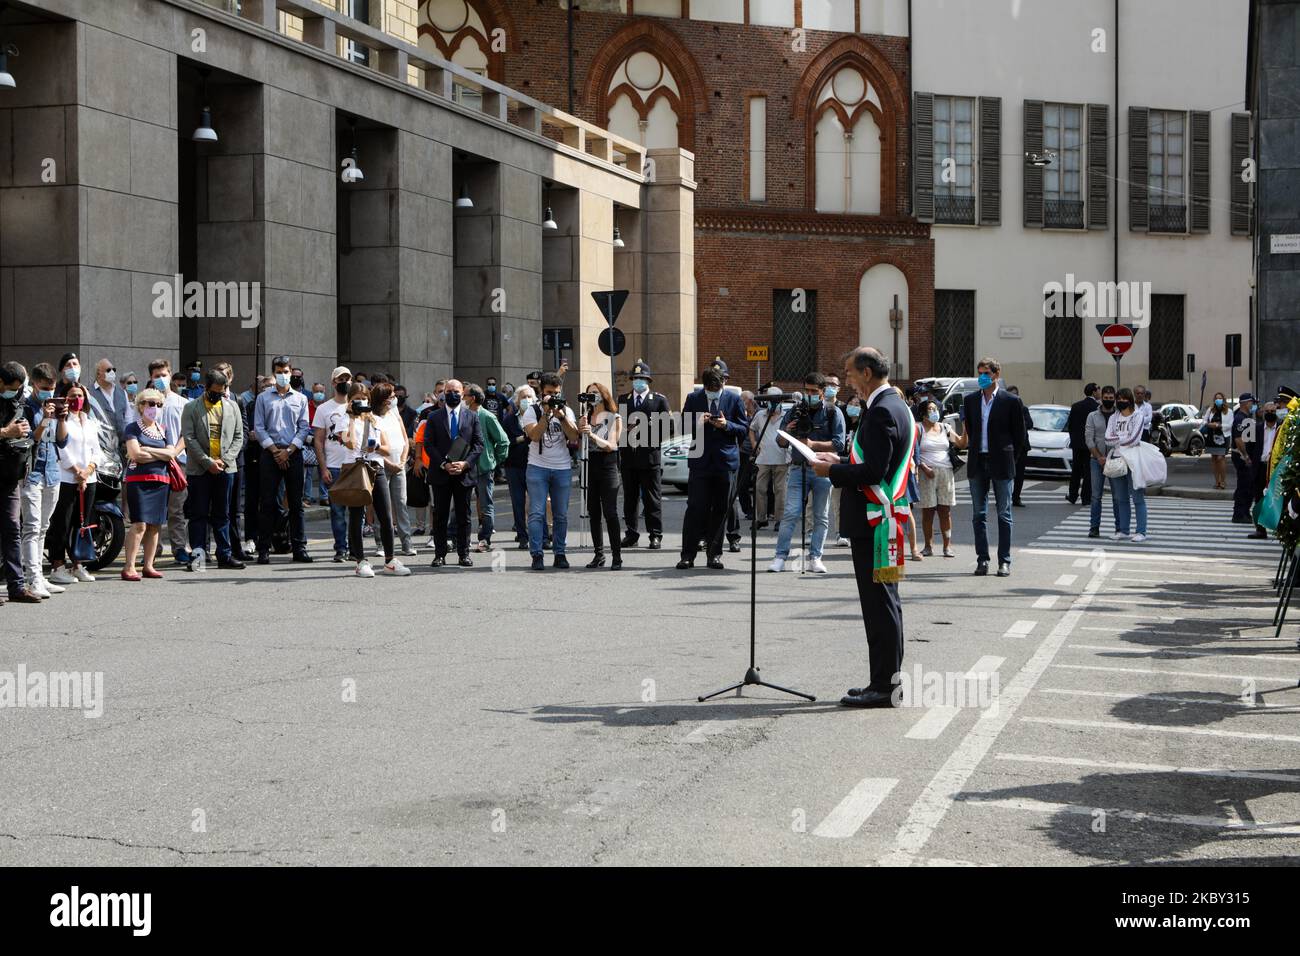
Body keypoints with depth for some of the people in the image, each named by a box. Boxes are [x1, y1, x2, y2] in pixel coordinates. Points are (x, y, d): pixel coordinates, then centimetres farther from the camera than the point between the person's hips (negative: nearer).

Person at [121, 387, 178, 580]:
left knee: (155, 525, 5)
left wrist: (146, 450, -6)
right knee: (140, 524, -14)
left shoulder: (163, 430, 17)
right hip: (139, 480, -6)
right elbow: (135, 454, -12)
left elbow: (171, 454, 3)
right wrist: (161, 455, -3)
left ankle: (148, 566, 11)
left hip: (160, 482, 6)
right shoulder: (133, 428, 1)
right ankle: (128, 567, -14)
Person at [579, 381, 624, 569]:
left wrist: (593, 435, -22)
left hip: (607, 467, -4)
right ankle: (598, 554, 10)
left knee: (610, 512, -10)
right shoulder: (586, 418, 12)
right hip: (589, 467, 4)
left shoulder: (614, 418, 3)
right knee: (593, 513, 4)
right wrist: (582, 429, -12)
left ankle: (616, 556, -9)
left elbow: (611, 445, -8)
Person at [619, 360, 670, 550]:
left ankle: (655, 535, 2)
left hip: (650, 457, -3)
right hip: (628, 456, 3)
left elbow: (668, 428, -1)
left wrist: (646, 429, -8)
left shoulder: (659, 400, 4)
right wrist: (627, 430, -8)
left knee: (653, 498, -1)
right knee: (630, 498, 8)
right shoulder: (622, 400, 14)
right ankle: (631, 534, 15)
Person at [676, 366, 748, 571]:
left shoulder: (733, 399, 4)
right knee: (695, 508, -5)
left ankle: (714, 554, 13)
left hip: (726, 462, 1)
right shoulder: (693, 398, 5)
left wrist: (726, 425, -14)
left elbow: (744, 428, 4)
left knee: (721, 511, 4)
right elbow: (684, 427, 9)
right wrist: (698, 422, -12)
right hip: (700, 462, 0)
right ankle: (688, 555, -1)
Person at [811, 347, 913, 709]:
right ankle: (886, 679, 23)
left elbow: (874, 472, -24)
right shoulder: (895, 404, 15)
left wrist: (833, 471, -12)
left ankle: (883, 686, -1)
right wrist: (841, 461, 16)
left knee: (880, 604, -6)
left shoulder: (882, 411, -17)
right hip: (881, 520, 11)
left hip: (874, 523, -11)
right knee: (883, 603, 15)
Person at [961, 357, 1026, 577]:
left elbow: (1019, 435, 2)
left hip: (1001, 464, -4)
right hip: (977, 464, 4)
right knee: (978, 514, 5)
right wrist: (975, 453, 12)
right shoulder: (970, 400, 8)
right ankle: (982, 559, 11)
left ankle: (1004, 561, 5)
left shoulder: (1010, 401, -4)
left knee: (1004, 515, 2)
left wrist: (1009, 457, 3)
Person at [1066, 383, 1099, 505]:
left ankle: (1073, 496, 17)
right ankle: (1086, 498, 4)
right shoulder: (1098, 407, -12)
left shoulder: (1076, 406, 0)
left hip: (1077, 443, 3)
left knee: (1076, 470, 14)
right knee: (1089, 471, 3)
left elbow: (1070, 425, 5)